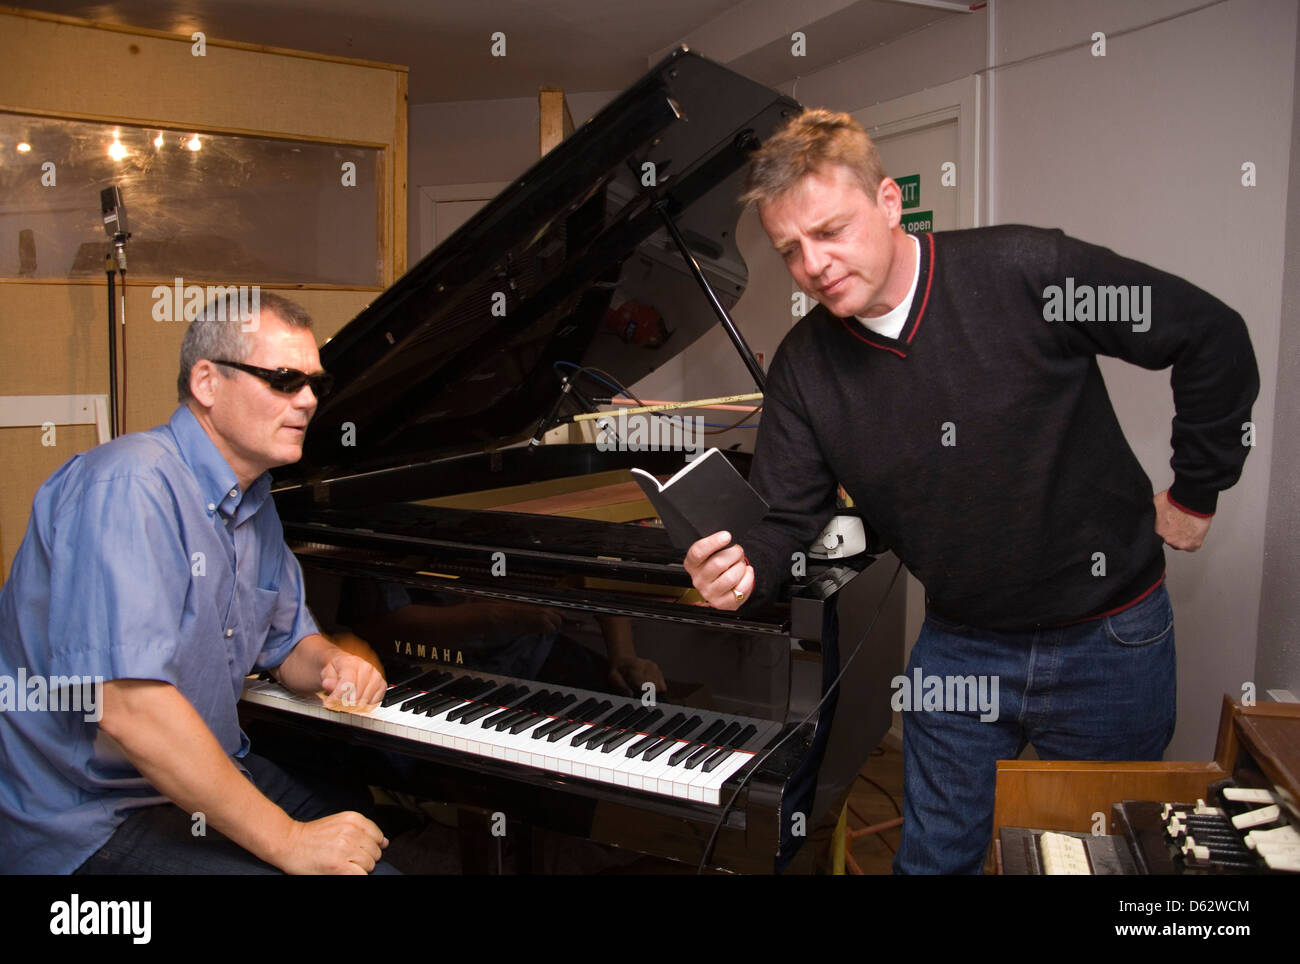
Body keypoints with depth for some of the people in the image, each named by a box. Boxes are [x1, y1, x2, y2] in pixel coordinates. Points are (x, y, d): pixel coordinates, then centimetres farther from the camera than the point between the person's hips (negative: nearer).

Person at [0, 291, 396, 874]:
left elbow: (289, 642, 18)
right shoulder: (129, 486, -23)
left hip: (200, 777, 9)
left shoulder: (255, 506, 7)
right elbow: (128, 705, -31)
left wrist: (331, 664, -8)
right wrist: (286, 841, -26)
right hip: (90, 822, -8)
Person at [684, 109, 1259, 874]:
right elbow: (788, 520, -7)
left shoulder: (1024, 273, -20)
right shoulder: (803, 367, -8)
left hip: (1108, 639, -2)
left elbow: (1215, 338, -9)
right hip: (960, 646, 3)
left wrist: (1196, 493, -4)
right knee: (936, 855, 16)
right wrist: (742, 570, -29)